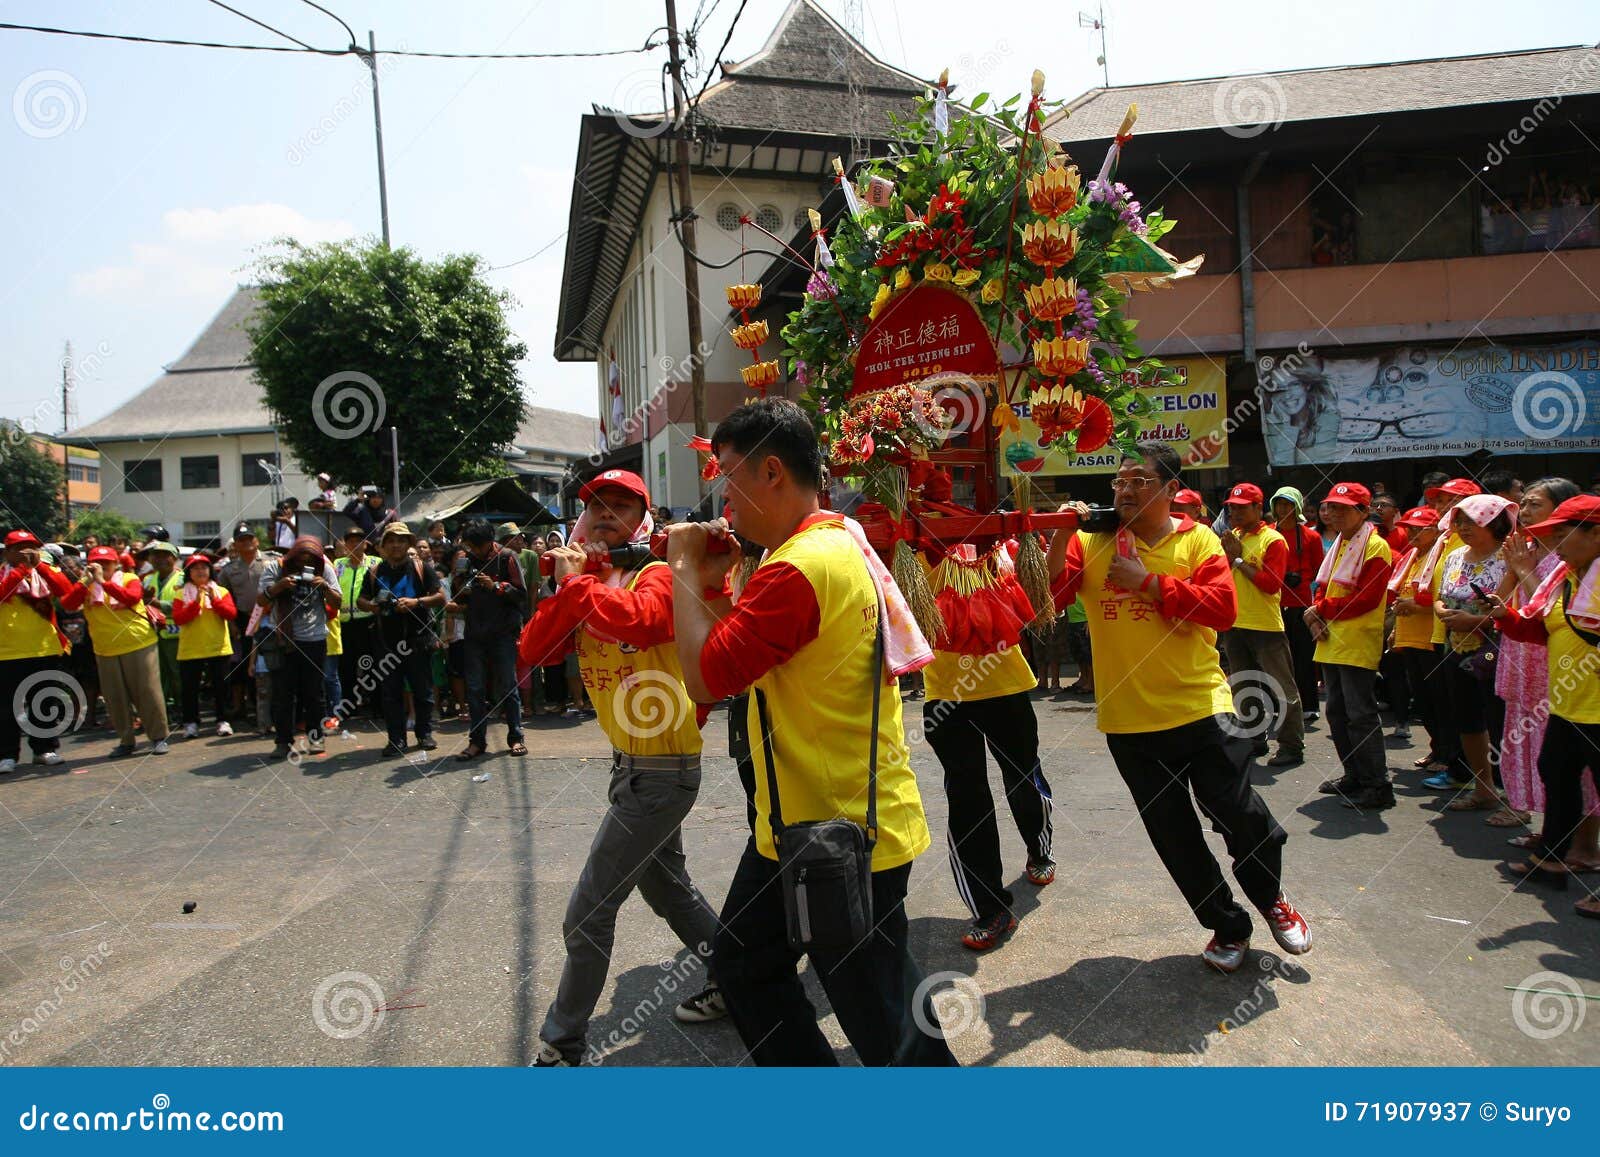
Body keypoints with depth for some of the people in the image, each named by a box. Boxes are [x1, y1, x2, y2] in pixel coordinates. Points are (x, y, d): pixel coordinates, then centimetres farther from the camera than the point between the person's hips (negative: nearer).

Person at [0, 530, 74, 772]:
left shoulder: (45, 572, 9)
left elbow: (65, 588, -10)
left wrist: (39, 564, -16)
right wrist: (22, 567, -19)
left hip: (45, 651, 3)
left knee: (45, 704, 10)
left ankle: (45, 748, 20)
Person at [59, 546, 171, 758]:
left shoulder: (129, 579, -1)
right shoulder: (85, 585, 7)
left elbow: (132, 598, -21)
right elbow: (68, 604, -8)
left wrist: (103, 582, -22)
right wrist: (86, 582, -16)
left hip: (138, 645, -3)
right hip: (105, 650, 4)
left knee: (147, 691, -2)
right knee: (116, 697, 9)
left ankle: (159, 737, 7)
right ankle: (126, 740, 19)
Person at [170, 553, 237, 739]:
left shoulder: (221, 592, 6)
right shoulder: (181, 594, 2)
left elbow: (232, 614, -6)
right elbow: (178, 619, -11)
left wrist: (215, 600, -16)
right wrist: (196, 602, -19)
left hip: (218, 648, 1)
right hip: (190, 650, -1)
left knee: (220, 685, 5)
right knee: (190, 688, 3)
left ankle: (223, 721, 14)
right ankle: (191, 723, 14)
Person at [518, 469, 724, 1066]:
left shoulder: (658, 577, -14)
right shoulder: (584, 582, 8)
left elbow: (632, 619, -38)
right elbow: (533, 652, -4)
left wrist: (576, 579, -23)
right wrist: (566, 587, -16)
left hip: (662, 768, -9)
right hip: (630, 764, 9)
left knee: (589, 911, -4)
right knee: (666, 886, 24)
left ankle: (561, 1047, 12)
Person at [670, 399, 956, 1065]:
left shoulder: (801, 567, -24)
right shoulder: (839, 541, 9)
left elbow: (705, 677, -24)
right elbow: (744, 654, 16)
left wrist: (685, 570, -12)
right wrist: (713, 584, 3)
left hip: (843, 835, -11)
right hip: (797, 823, 11)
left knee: (885, 1023, 6)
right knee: (744, 963, 23)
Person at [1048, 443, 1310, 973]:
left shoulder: (1197, 539, -1)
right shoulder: (1091, 542, 1)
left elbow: (1222, 608, -14)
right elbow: (1049, 595, -10)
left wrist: (1149, 582, -17)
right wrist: (1060, 538, -22)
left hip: (1199, 707, -1)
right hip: (1129, 721, 2)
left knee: (1240, 815, 3)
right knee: (1175, 836, 11)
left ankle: (1271, 899, 37)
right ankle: (1228, 927, 34)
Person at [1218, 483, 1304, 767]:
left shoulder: (1273, 540, -9)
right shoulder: (1231, 538, 10)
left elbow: (1272, 583, -19)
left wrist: (1239, 559, -14)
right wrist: (1228, 554, -10)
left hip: (1265, 625, -7)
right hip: (1234, 624, 7)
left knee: (1282, 688, -1)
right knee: (1243, 688, 16)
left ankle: (1292, 746, 4)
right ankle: (1254, 740, 28)